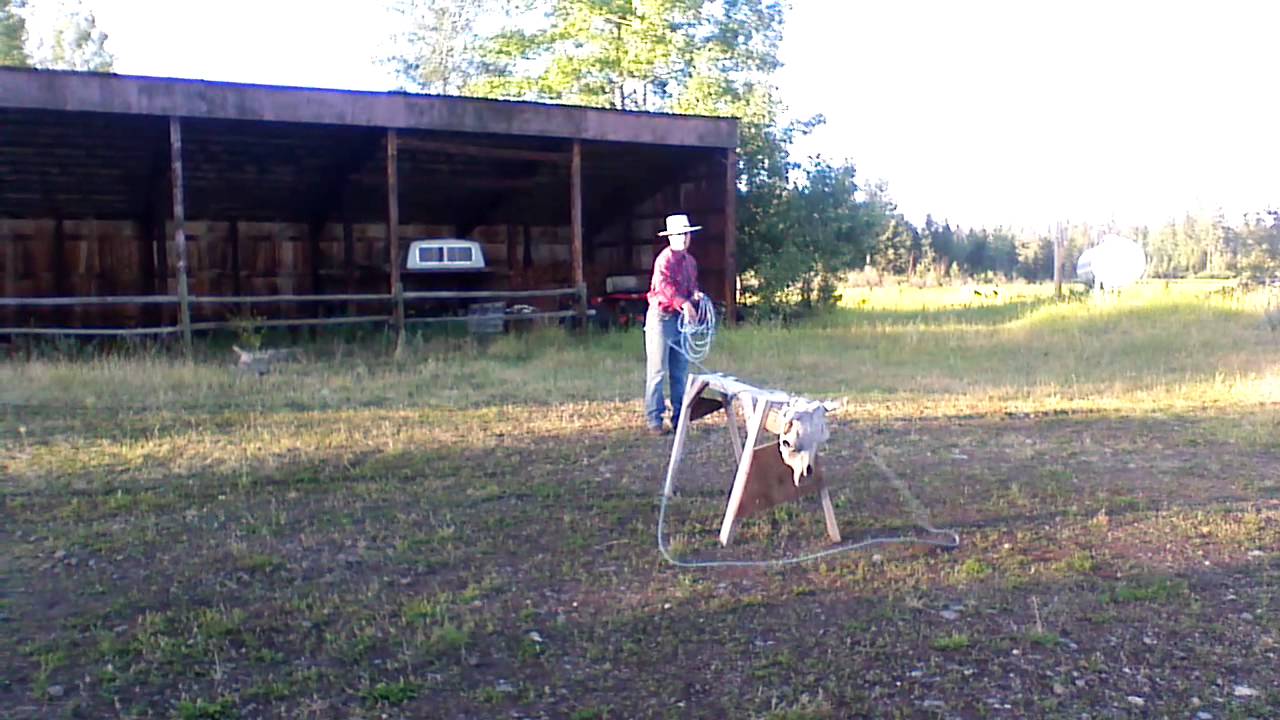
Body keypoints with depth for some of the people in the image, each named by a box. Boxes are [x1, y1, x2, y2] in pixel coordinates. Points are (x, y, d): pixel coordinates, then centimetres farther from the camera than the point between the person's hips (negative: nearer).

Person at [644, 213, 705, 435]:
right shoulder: (665, 259, -13)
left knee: (680, 372, 12)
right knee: (658, 371, -4)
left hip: (681, 318, 8)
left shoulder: (690, 261, 13)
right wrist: (684, 303, -44)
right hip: (661, 317, -8)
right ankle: (654, 420, 1)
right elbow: (663, 285, -30)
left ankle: (679, 418, 20)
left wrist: (696, 294, 1)